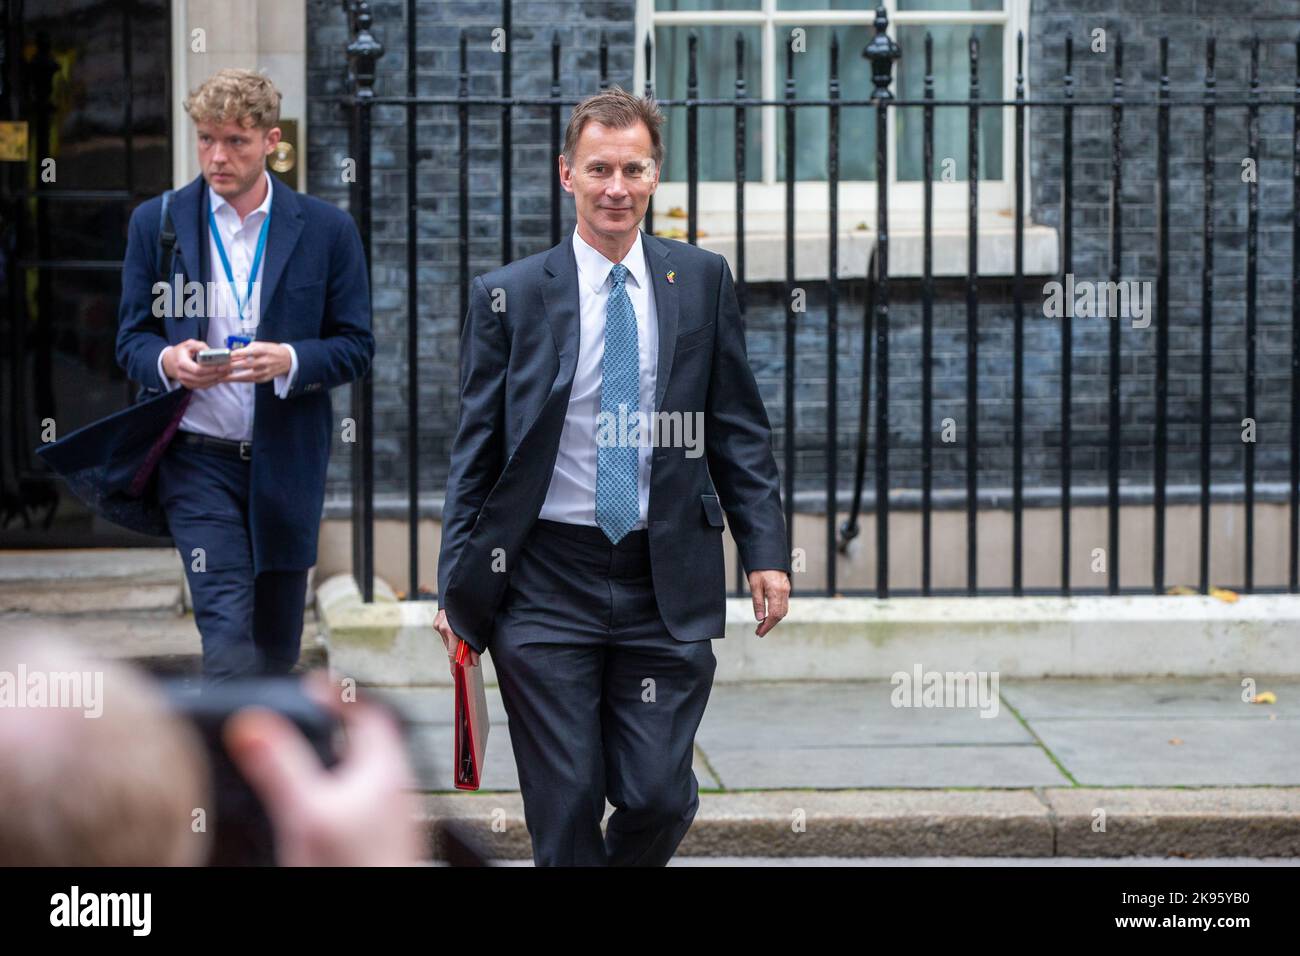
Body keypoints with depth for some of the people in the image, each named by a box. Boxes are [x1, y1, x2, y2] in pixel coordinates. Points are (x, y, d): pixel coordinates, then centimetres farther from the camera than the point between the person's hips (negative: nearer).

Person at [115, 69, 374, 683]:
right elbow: (131, 339, 5)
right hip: (200, 459, -2)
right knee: (229, 637, -16)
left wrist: (290, 361, -19)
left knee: (277, 645, 12)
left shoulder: (326, 230, 2)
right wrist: (167, 362, -19)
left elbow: (356, 347, 2)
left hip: (287, 463, 2)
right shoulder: (156, 223, 3)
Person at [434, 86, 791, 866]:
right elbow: (476, 452, 5)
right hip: (547, 585, -1)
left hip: (667, 583, 1)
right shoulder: (510, 296, 2)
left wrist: (766, 550, -1)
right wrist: (458, 585, 1)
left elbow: (740, 430, 9)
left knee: (660, 799, -1)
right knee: (566, 806, 0)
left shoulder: (703, 282, 7)